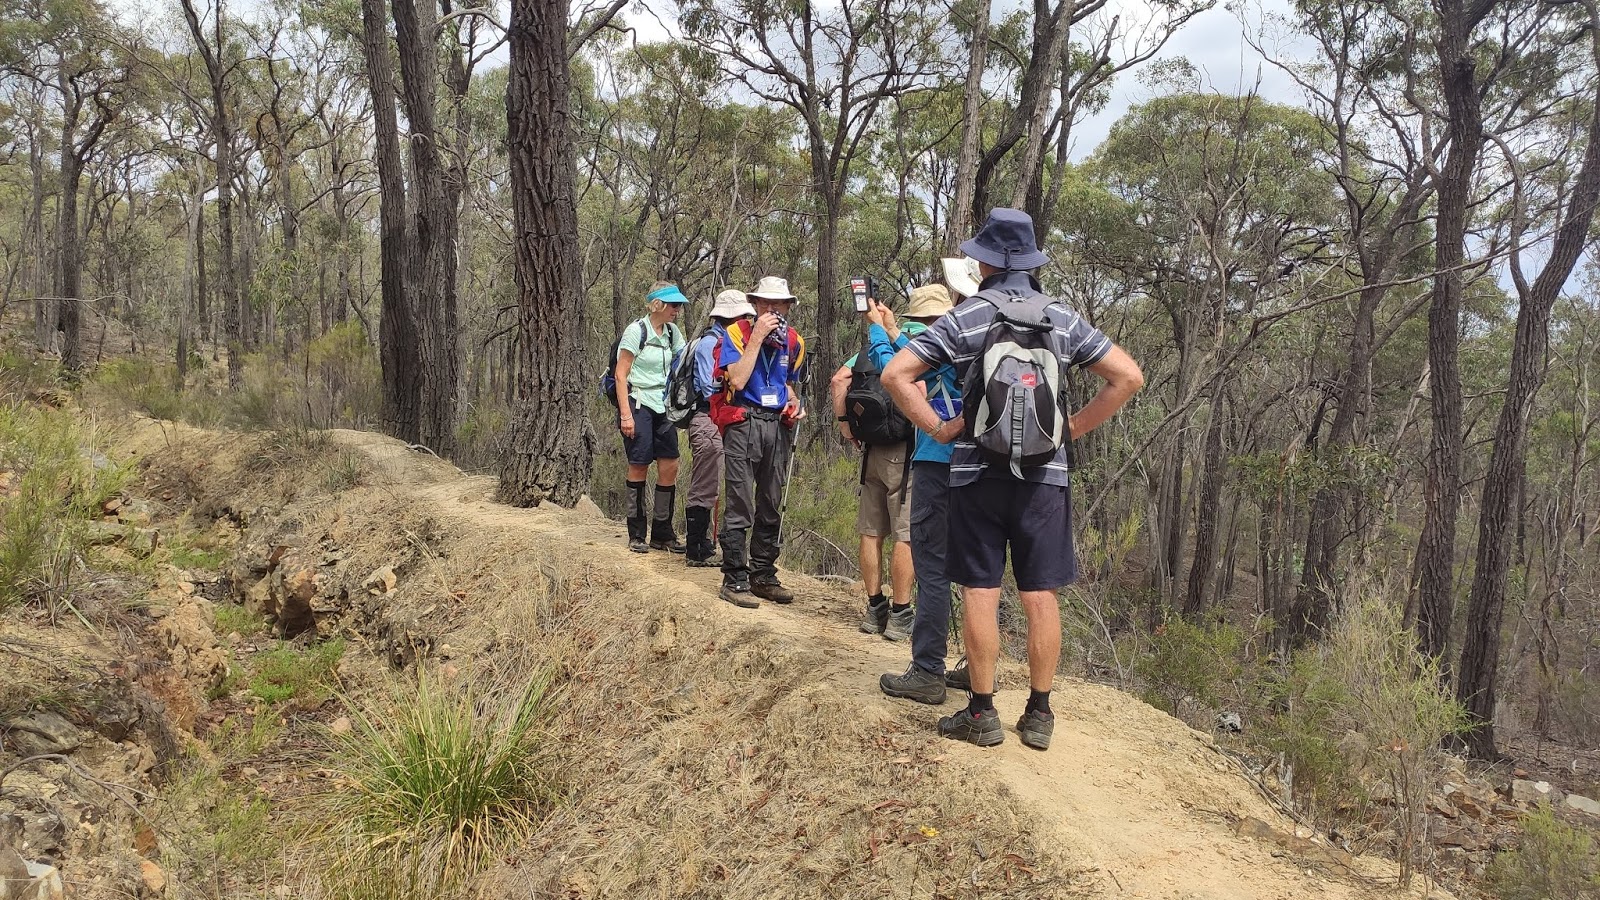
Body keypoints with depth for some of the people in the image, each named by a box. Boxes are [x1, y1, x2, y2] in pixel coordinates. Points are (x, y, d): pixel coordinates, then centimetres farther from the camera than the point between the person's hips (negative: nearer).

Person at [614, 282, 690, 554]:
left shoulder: (672, 332, 9)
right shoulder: (636, 330, -10)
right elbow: (620, 375, -10)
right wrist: (625, 414, -16)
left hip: (663, 407, 6)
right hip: (638, 405, -6)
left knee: (670, 466, 1)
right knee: (639, 468, -2)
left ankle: (662, 534, 12)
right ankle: (636, 535, 10)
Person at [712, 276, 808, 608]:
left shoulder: (794, 341, 11)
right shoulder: (737, 333, -5)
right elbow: (738, 380, -19)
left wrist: (794, 404, 4)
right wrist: (757, 337, -18)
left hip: (777, 426, 6)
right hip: (743, 422, -5)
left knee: (772, 506, 10)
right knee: (739, 505, -8)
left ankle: (763, 576, 20)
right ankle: (735, 580, -2)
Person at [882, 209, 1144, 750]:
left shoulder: (963, 319, -1)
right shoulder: (1063, 319, 5)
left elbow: (894, 374, -7)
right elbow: (1128, 376, 4)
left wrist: (938, 429, -1)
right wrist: (1075, 427, 6)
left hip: (977, 471, -2)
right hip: (1045, 474, 2)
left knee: (980, 592, 3)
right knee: (1040, 595, 6)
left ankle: (982, 714, 8)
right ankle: (1039, 714, 13)